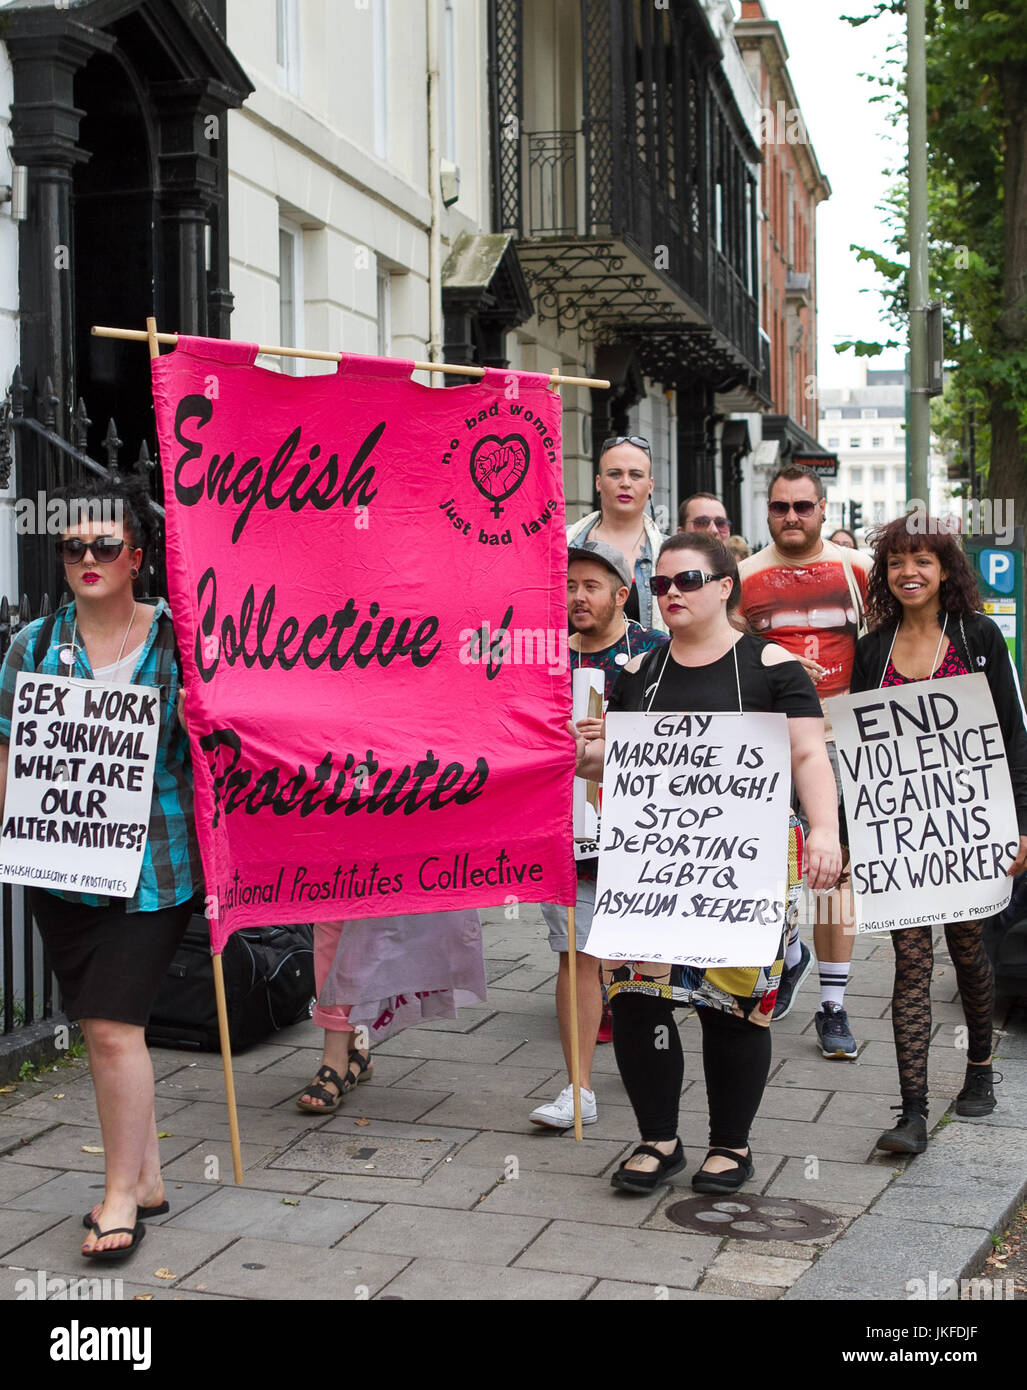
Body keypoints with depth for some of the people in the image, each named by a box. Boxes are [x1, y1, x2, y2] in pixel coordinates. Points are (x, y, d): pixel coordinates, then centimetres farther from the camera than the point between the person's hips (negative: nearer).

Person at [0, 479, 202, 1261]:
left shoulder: (177, 638, -1)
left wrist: (213, 841, -9)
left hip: (154, 864, -4)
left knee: (113, 1025, -8)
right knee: (105, 1025, 12)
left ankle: (121, 1195, 6)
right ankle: (147, 1177, 27)